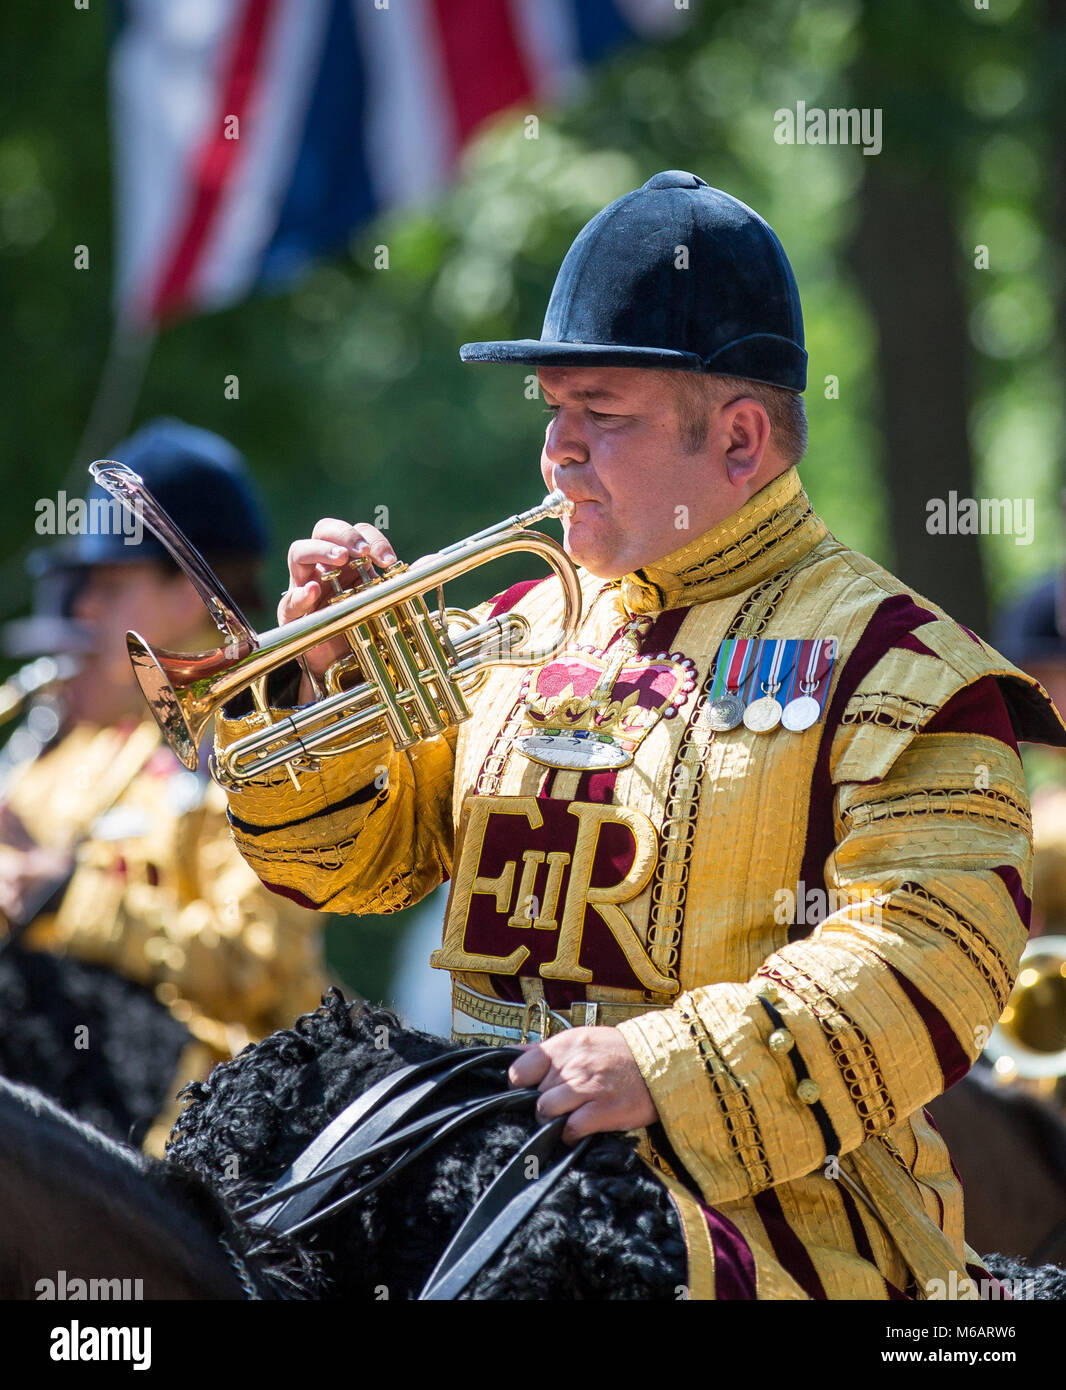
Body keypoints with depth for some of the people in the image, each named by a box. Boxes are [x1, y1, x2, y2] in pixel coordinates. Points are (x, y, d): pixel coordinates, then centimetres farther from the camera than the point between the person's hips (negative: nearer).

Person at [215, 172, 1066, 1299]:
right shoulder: (528, 627, 19)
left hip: (762, 1211, -6)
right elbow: (349, 857, 22)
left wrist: (673, 1071, -23)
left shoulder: (883, 658, -2)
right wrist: (319, 675, 4)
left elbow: (933, 952, -14)